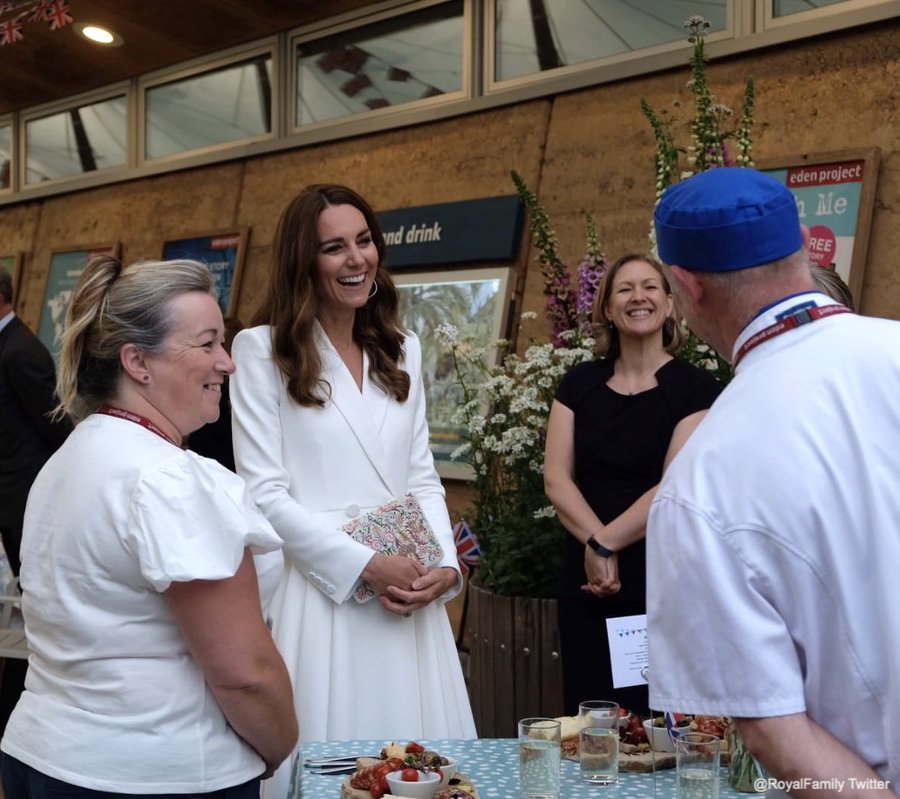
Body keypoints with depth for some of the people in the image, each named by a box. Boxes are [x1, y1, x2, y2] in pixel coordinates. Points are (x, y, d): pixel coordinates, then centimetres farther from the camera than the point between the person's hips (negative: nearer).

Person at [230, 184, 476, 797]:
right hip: (318, 589, -5)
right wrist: (365, 565, -15)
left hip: (408, 593, 5)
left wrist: (446, 565, -4)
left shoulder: (402, 349, 12)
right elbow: (264, 493, -10)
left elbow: (423, 478, 12)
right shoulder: (263, 349, -5)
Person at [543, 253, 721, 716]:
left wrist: (605, 544, -13)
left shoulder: (695, 388, -2)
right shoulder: (579, 385, 9)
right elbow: (556, 478, 1)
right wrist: (594, 543, -14)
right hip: (585, 587, 3)